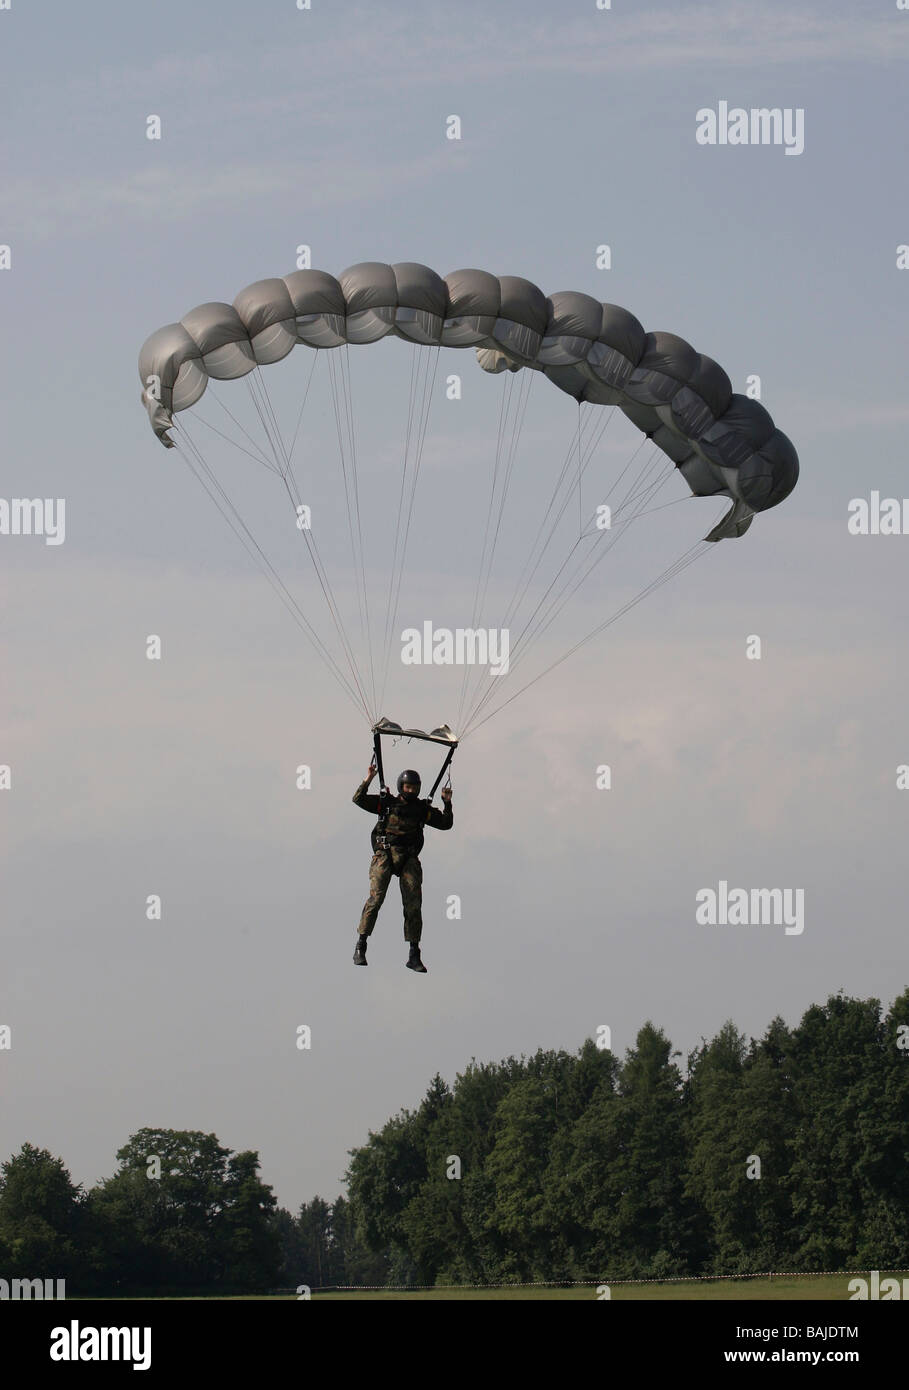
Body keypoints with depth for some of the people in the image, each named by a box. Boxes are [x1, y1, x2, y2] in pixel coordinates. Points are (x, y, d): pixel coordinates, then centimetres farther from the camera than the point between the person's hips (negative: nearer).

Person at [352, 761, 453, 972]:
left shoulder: (423, 809, 15)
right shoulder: (386, 803, 9)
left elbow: (446, 824, 17)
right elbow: (359, 799, 3)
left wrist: (447, 804, 3)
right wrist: (368, 779, -8)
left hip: (409, 859, 3)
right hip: (385, 854, -3)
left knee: (413, 904, -4)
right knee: (376, 897, -18)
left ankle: (414, 956, 2)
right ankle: (360, 949, -15)